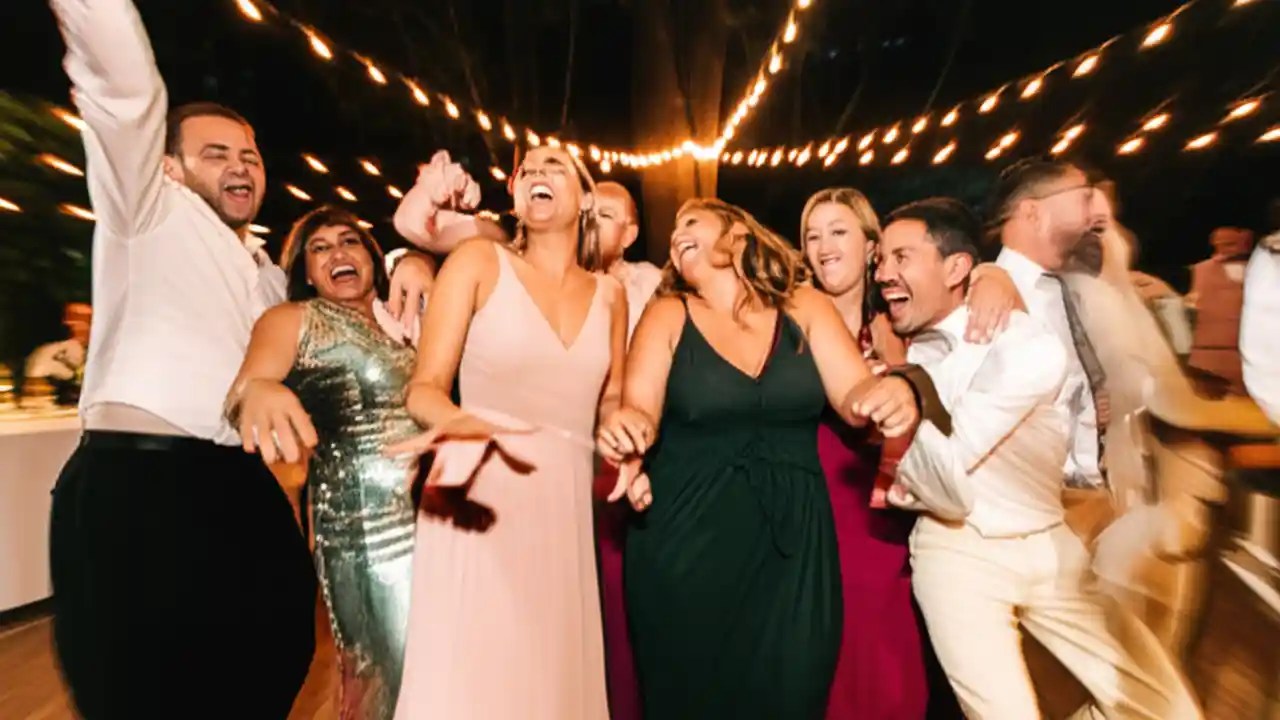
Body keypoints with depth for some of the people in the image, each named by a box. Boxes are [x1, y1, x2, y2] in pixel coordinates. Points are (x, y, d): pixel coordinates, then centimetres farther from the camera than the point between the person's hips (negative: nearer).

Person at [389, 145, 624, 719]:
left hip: (567, 504, 4)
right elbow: (425, 385, -4)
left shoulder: (609, 294, 10)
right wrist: (455, 421, -25)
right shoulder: (479, 261, 0)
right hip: (478, 490, -3)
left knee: (554, 674, 9)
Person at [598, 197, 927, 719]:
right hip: (685, 546, -1)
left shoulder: (806, 307, 4)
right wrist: (626, 430, -32)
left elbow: (855, 395, -2)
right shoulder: (667, 315, 0)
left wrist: (895, 394, -24)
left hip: (792, 545, 2)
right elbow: (638, 406, -9)